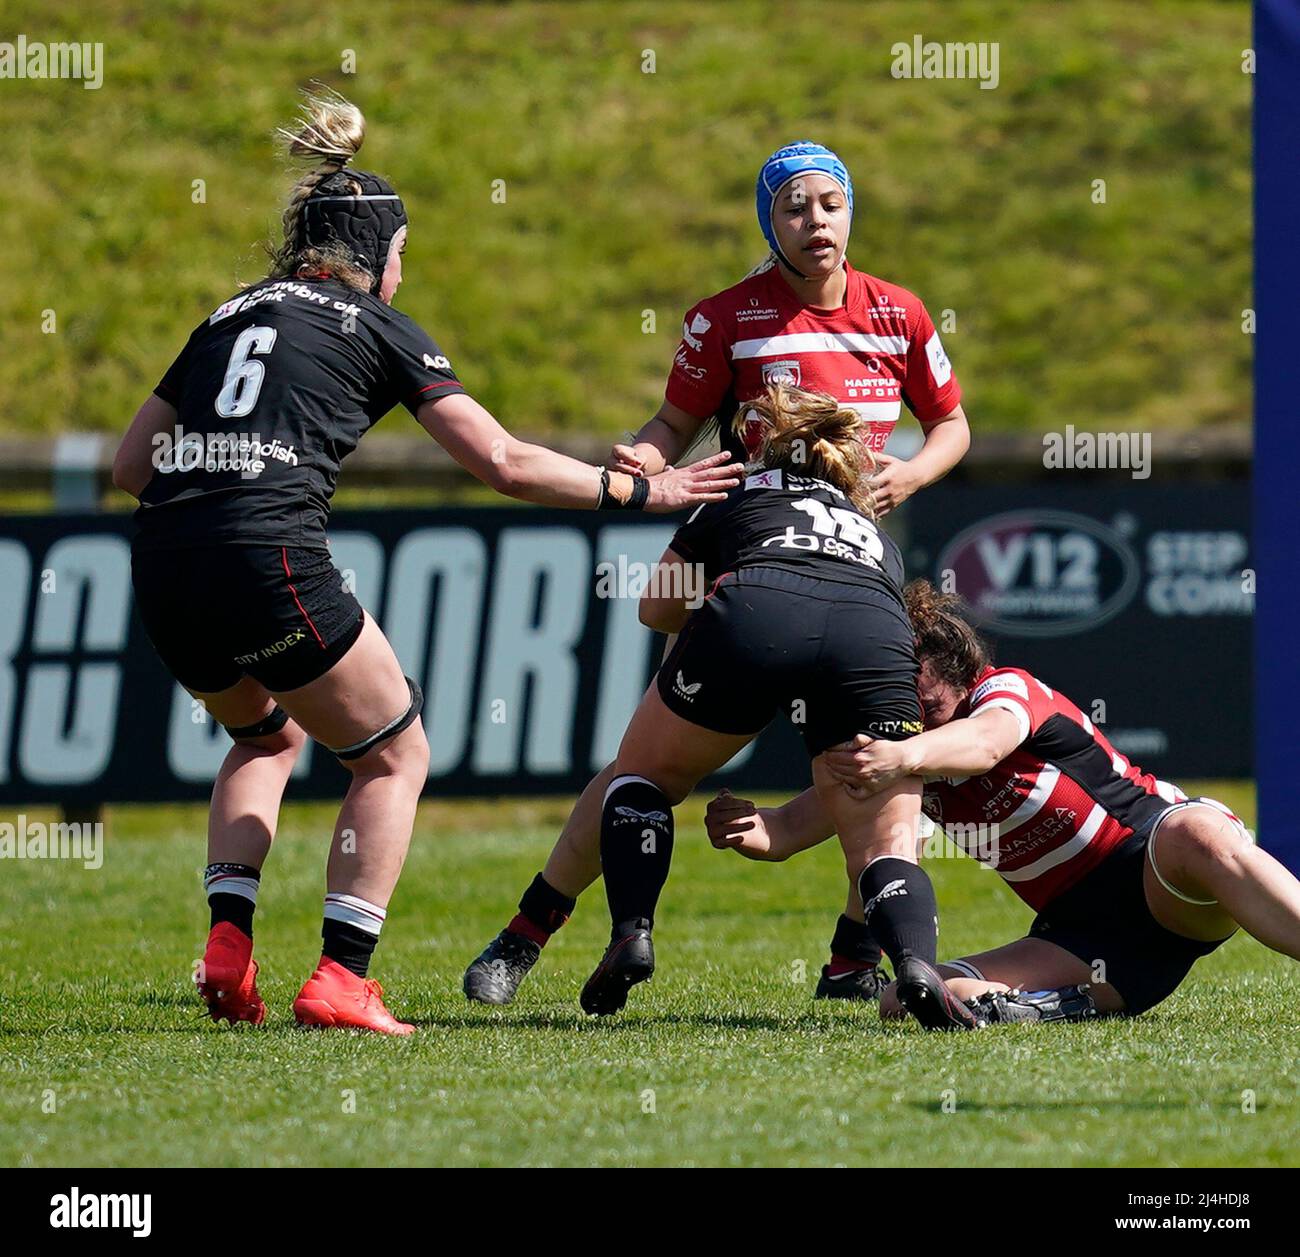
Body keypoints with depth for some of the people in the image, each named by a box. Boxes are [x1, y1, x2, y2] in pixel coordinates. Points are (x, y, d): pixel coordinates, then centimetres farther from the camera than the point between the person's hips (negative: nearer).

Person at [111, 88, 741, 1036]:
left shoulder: (230, 317, 24)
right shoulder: (376, 326, 9)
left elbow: (129, 465, 23)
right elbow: (503, 463, 6)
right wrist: (639, 492, 15)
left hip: (162, 566, 6)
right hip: (269, 559, -6)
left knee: (267, 735, 32)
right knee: (395, 758, 12)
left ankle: (227, 946, 13)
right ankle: (341, 978, -1)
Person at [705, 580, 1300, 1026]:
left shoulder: (1008, 689, -9)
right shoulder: (889, 752, 10)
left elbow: (985, 744, -33)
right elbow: (793, 828, 2)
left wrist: (906, 756, -55)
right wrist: (751, 828, -24)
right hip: (1085, 936, 6)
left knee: (1200, 834, -43)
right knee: (907, 1001, -16)